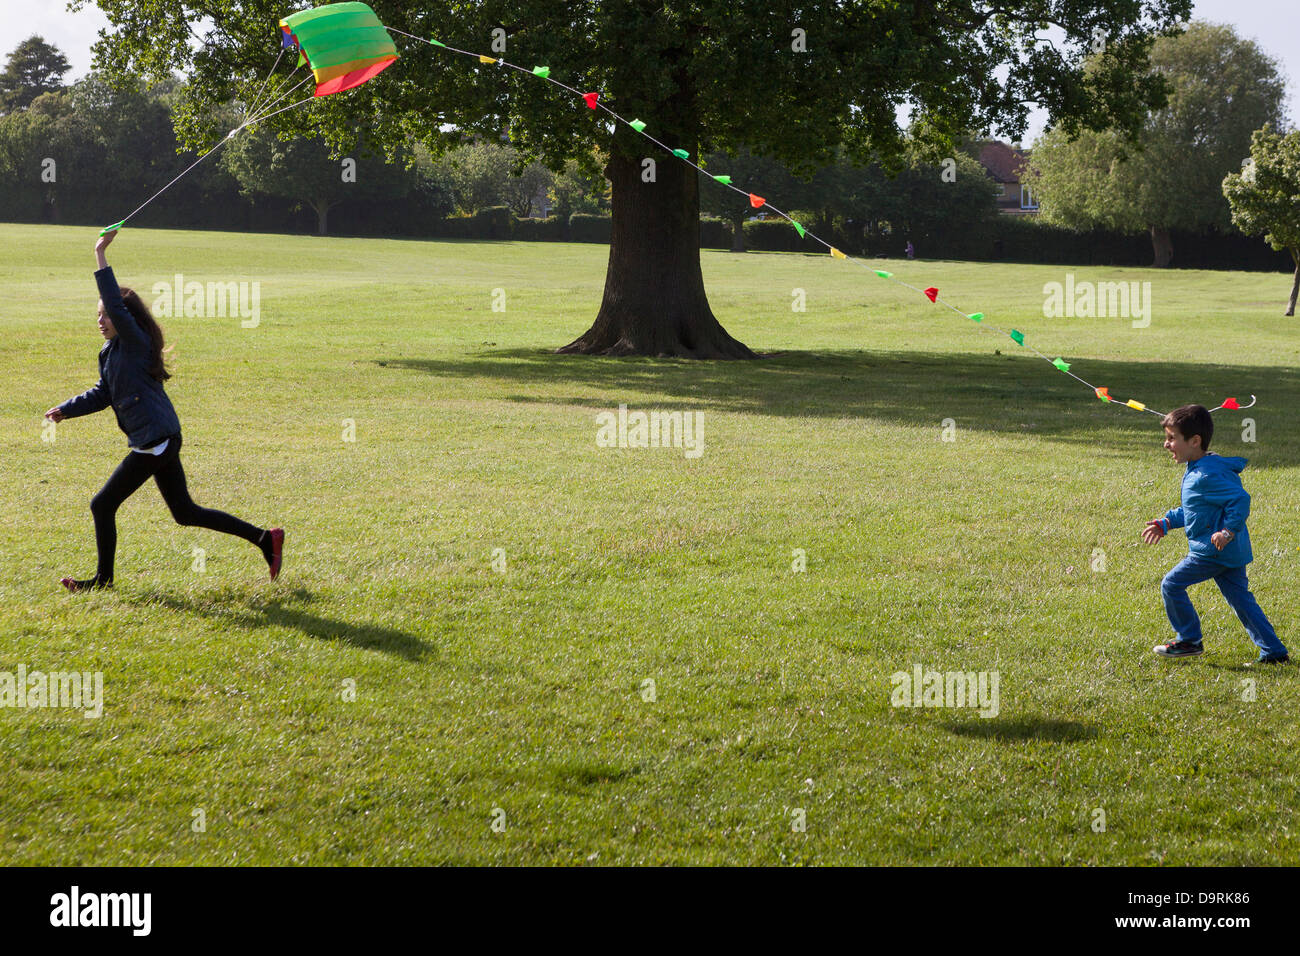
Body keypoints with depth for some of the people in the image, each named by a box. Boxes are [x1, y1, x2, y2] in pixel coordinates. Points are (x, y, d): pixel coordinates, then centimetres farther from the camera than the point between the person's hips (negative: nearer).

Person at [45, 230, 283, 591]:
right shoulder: (111, 352, 15)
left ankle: (103, 580, 11)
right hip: (163, 440, 10)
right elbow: (102, 394, 24)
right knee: (185, 512, 13)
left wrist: (100, 256, -24)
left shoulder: (135, 343, -12)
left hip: (155, 441, -10)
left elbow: (116, 304, -26)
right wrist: (65, 410, 14)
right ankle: (265, 539, 13)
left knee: (103, 505, -2)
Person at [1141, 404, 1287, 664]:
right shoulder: (1196, 471, 13)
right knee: (1240, 598, 13)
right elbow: (1193, 510, 25)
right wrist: (1167, 523, 21)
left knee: (1172, 584, -1)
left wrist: (1228, 531, -29)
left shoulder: (1208, 475, -20)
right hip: (1232, 552, 10)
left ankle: (1189, 640, 10)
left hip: (1213, 550, -10)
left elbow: (1240, 499, -25)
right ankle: (1274, 651, 14)